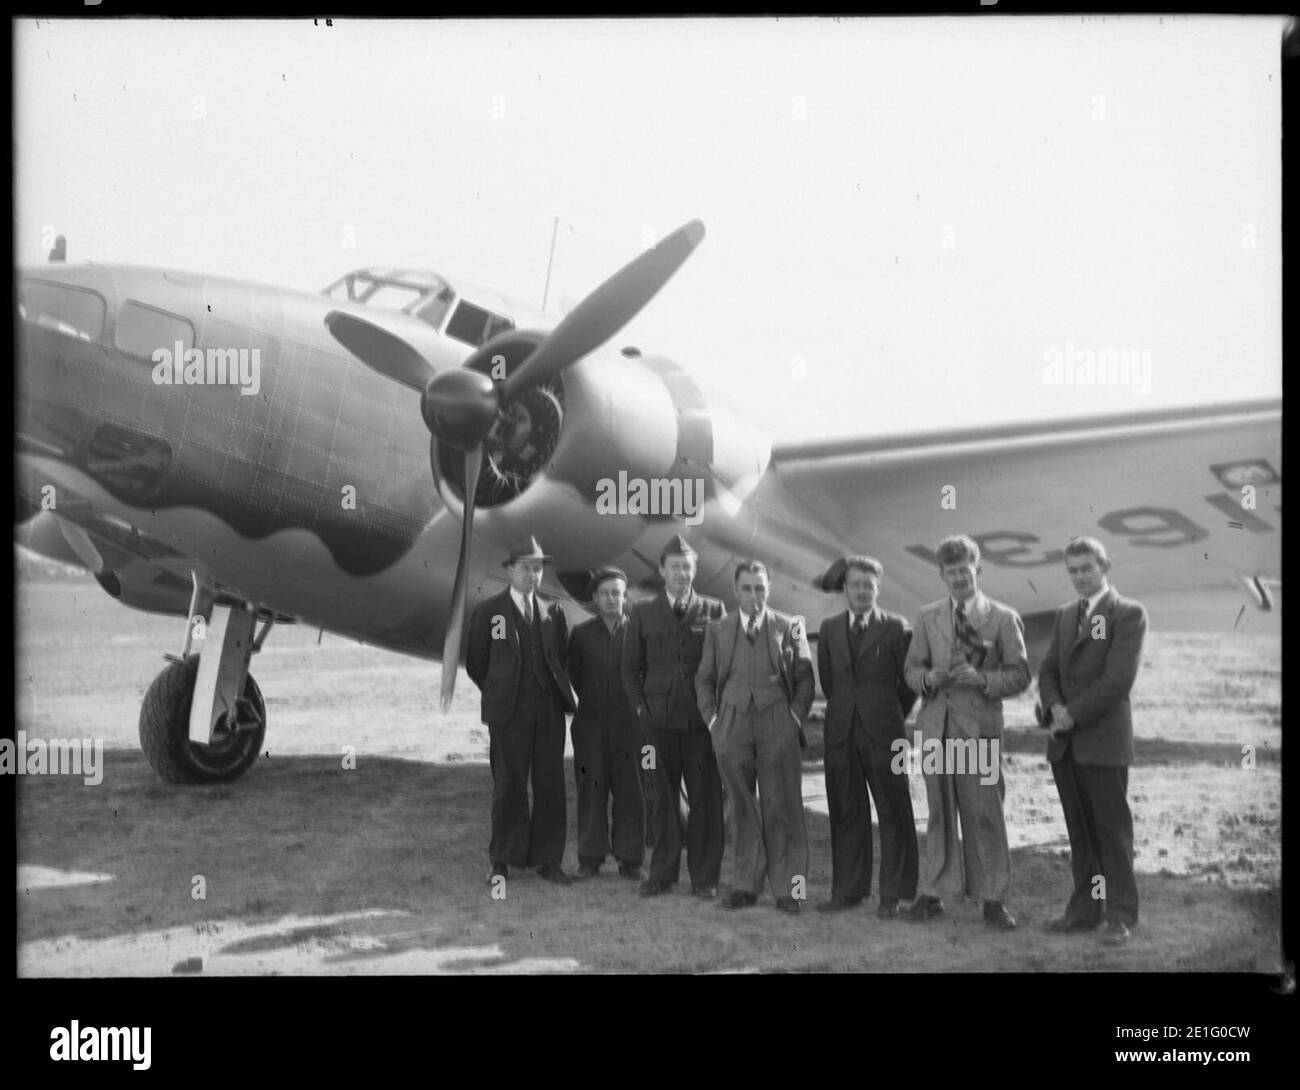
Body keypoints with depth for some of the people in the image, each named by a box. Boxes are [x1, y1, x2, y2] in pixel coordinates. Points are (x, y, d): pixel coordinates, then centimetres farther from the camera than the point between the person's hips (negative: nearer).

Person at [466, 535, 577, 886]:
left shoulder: (552, 613, 12)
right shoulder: (488, 611, 2)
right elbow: (475, 662, 7)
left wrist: (554, 691, 9)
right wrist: (498, 693, 10)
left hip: (549, 709, 3)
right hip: (508, 712, -3)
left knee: (550, 785, 2)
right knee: (508, 785, -1)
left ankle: (548, 860, 8)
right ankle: (501, 861, 7)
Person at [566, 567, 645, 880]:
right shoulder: (581, 634, 6)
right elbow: (574, 676, 12)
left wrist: (637, 704, 4)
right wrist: (591, 703, 10)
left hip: (629, 723, -1)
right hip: (591, 723, 1)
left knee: (630, 791, -1)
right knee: (591, 790, 1)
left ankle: (629, 858, 6)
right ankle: (590, 858, 8)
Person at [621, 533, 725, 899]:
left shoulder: (714, 611, 5)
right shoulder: (643, 613, 9)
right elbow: (631, 667, 12)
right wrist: (640, 707, 3)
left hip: (702, 719, -1)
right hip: (658, 718, 1)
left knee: (705, 798, 0)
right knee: (664, 797, 5)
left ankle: (704, 877, 8)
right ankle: (662, 873, 13)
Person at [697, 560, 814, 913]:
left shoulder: (789, 628, 8)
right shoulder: (718, 632, 12)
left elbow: (805, 679, 8)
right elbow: (704, 680, 16)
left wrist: (796, 717, -3)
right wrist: (712, 720, 5)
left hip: (777, 726, -2)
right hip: (732, 725, 2)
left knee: (781, 807, -3)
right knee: (741, 808, 5)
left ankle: (788, 888, 2)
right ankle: (747, 885, 12)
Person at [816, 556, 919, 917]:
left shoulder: (896, 628, -1)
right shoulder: (830, 628, 10)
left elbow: (909, 682, 3)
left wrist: (893, 715, 9)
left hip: (883, 734, -3)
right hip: (841, 732, 4)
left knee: (893, 813, 0)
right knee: (846, 813, 7)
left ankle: (893, 894, 5)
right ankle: (848, 889, 15)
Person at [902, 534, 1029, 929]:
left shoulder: (1003, 618, 3)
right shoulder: (928, 617, 12)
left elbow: (1020, 674, 0)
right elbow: (911, 668, 13)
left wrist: (983, 680, -17)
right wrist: (928, 678, -10)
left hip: (979, 724, -3)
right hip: (936, 722, 3)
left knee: (985, 813, -3)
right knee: (939, 812, 8)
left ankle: (993, 899, 4)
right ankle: (932, 893, 14)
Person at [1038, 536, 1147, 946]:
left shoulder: (1129, 615, -6)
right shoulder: (1065, 614, 16)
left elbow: (1119, 678, -14)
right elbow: (1048, 670, 14)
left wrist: (1074, 714, -14)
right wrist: (1054, 708, -6)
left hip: (1103, 740, -6)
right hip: (1065, 743, 6)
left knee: (1113, 831, -1)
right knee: (1080, 831, 10)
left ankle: (1121, 915, 5)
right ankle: (1084, 909, 17)